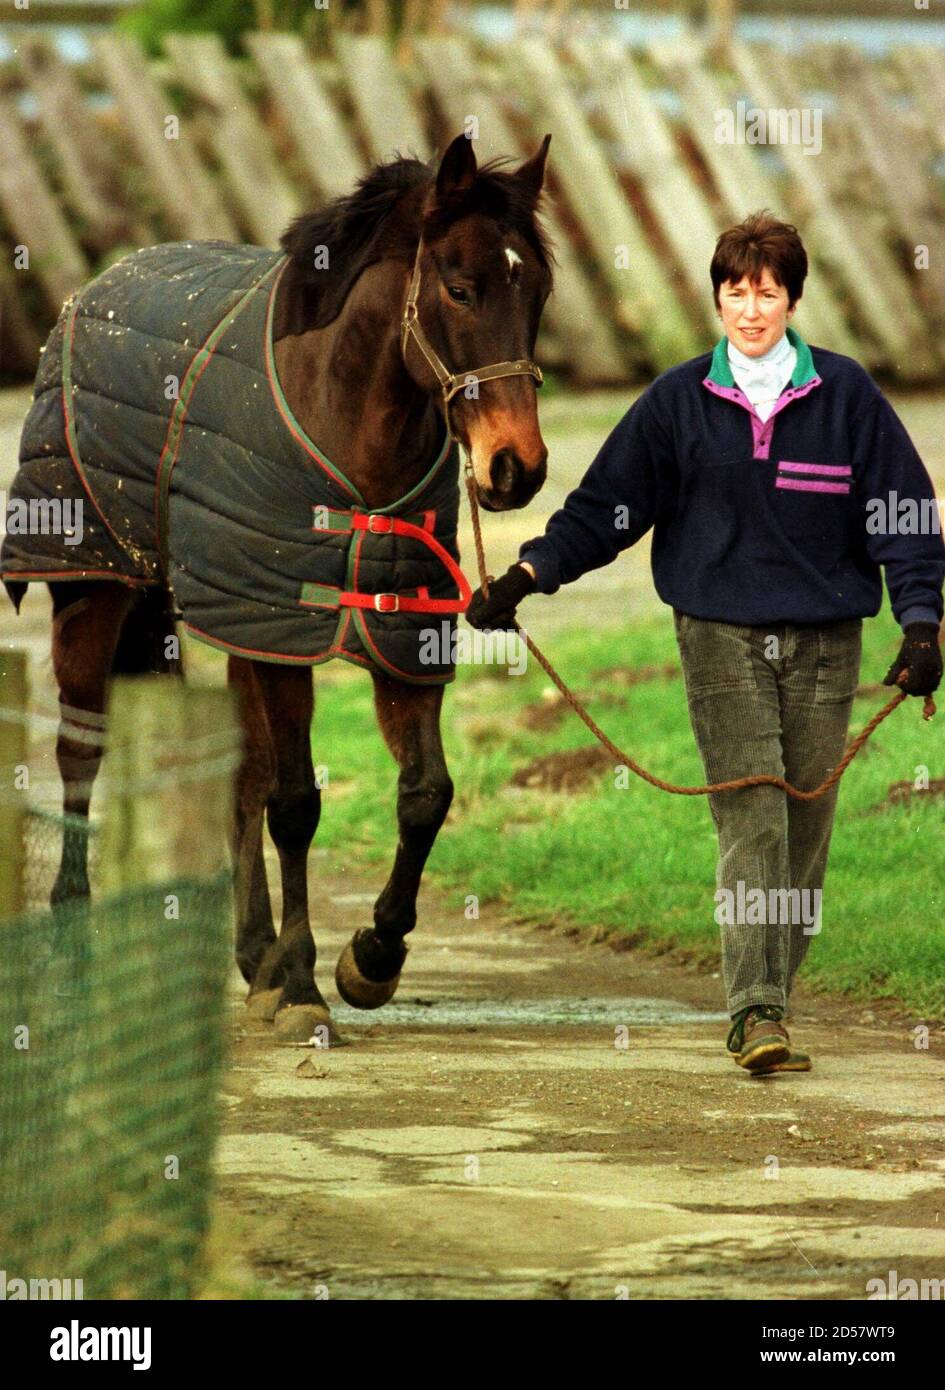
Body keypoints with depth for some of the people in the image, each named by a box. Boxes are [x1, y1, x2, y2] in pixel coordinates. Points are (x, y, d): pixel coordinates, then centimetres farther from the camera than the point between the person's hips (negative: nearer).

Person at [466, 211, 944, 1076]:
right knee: (751, 822, -12)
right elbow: (603, 506, 6)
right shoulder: (679, 401, 3)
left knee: (807, 828, 4)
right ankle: (756, 1012, -18)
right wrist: (526, 577, -6)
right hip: (720, 634, -1)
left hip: (825, 640, 1)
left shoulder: (845, 394, 2)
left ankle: (773, 993, 15)